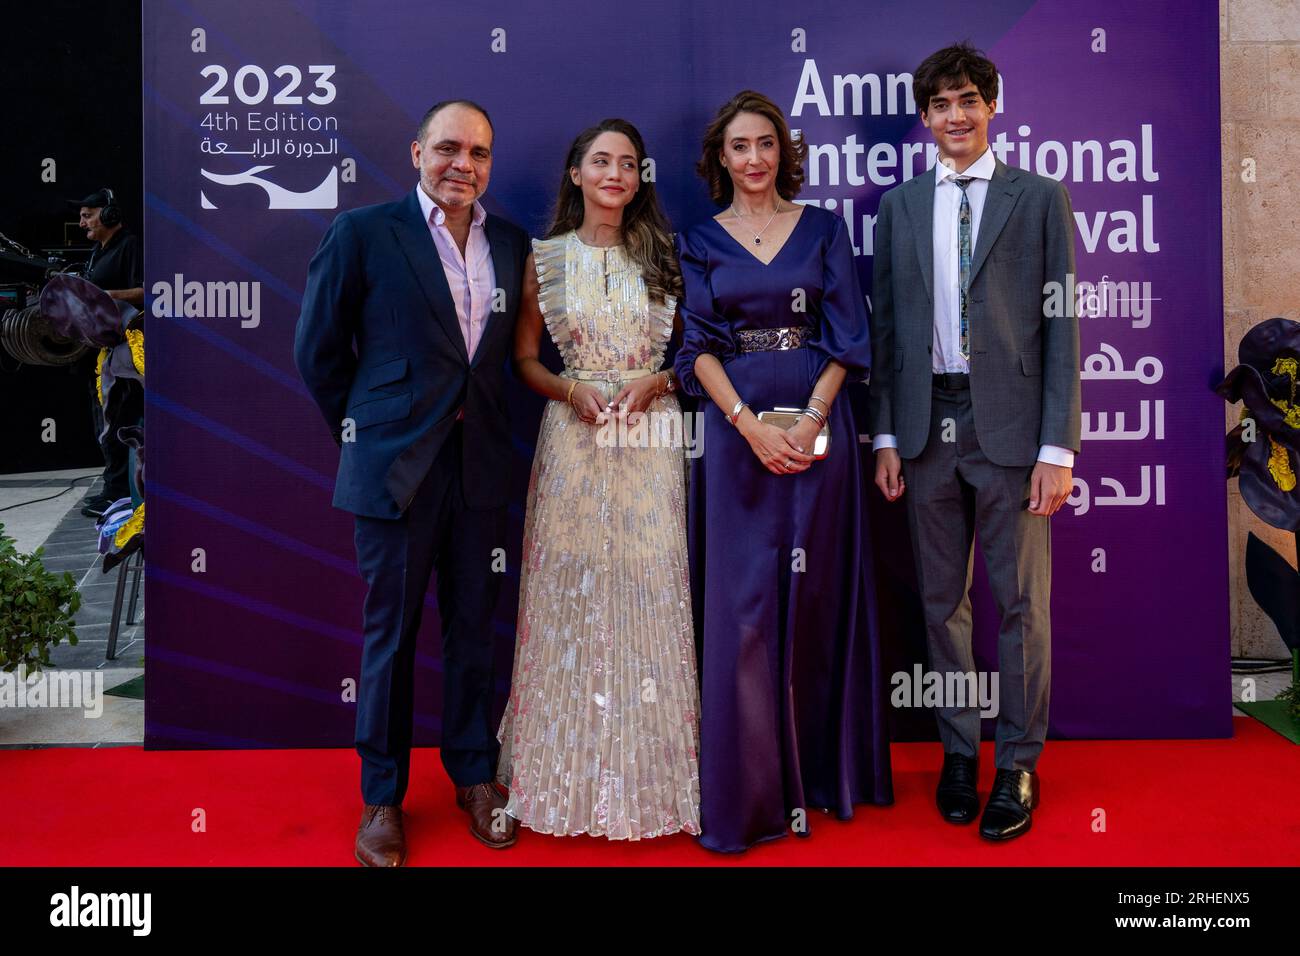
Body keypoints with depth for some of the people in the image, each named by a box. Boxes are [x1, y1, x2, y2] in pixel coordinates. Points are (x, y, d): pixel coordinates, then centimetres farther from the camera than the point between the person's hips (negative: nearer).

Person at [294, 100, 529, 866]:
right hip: (396, 466, -3)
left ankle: (475, 775, 30)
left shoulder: (512, 243, 8)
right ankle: (383, 797, 24)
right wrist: (363, 430, 3)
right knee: (391, 634, 8)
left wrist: (484, 422, 5)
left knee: (475, 629, 12)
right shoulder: (364, 232, -3)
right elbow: (319, 349, 1)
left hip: (481, 464, 3)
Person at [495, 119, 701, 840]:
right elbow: (524, 357, 8)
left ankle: (650, 773, 17)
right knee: (572, 595, 3)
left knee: (649, 592, 1)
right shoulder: (546, 257, 6)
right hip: (573, 438, 0)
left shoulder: (662, 257, 9)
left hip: (651, 444, 1)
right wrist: (571, 390, -10)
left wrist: (656, 381, -9)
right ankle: (574, 774, 19)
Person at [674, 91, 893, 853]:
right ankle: (750, 791, 10)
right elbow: (699, 345, 0)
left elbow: (846, 338, 2)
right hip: (736, 433, 0)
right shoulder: (701, 241, 9)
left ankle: (817, 774, 21)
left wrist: (810, 420, -11)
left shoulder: (824, 229, 9)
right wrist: (753, 426, -13)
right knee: (741, 607, -1)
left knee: (815, 599, 5)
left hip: (817, 430, 1)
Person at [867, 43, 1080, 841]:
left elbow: (1063, 326, -1)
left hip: (1009, 425, -2)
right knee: (943, 600, 11)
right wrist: (886, 435, 3)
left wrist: (1057, 447, -8)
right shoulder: (900, 206, 11)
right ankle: (959, 750, 26)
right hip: (928, 426, 3)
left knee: (1021, 600, 4)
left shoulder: (1039, 198, 3)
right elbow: (887, 325, 10)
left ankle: (1018, 764, 19)